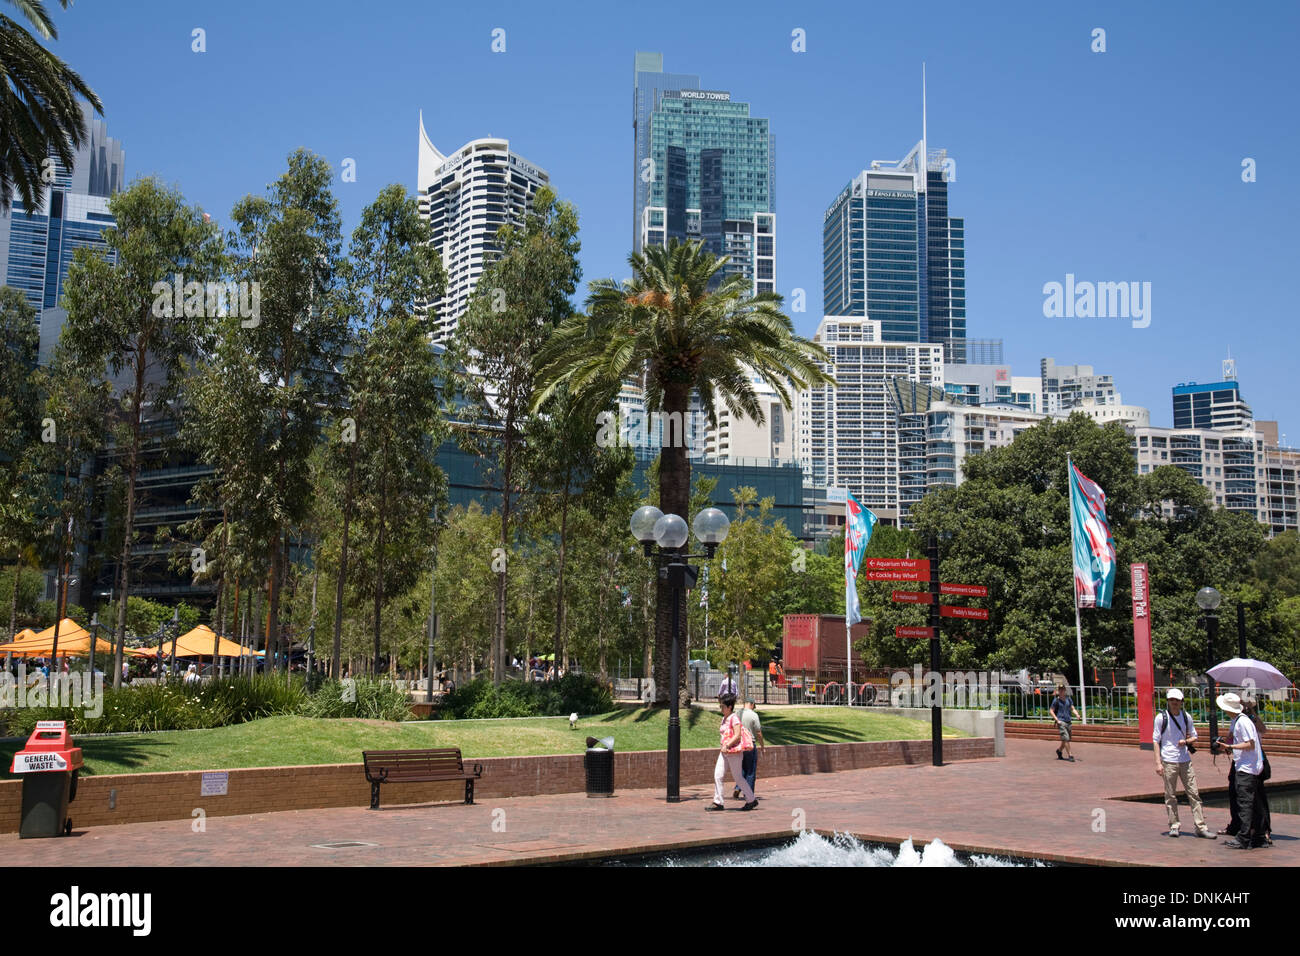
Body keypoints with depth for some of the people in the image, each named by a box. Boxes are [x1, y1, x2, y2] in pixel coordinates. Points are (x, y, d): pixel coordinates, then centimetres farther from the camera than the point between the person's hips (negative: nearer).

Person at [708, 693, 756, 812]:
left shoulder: (734, 718, -12)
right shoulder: (724, 719, 14)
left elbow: (737, 735, -19)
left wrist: (727, 746, -21)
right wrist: (723, 746, 13)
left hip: (734, 750, -9)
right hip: (724, 751, 9)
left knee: (737, 777, 0)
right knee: (717, 775, 0)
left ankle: (751, 800, 14)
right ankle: (718, 802, 4)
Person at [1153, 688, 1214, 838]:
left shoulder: (1186, 717, 9)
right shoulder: (1161, 717, -2)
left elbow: (1194, 736, 19)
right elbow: (1156, 740, -1)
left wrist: (1186, 741, -5)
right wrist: (1158, 762, -8)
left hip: (1185, 760, 3)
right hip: (1169, 762, -3)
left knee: (1194, 793, 1)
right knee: (1170, 795, 2)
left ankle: (1201, 827, 5)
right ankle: (1174, 826, 11)